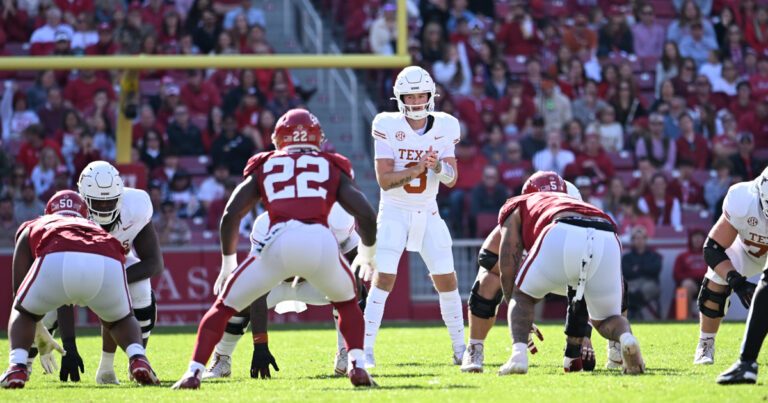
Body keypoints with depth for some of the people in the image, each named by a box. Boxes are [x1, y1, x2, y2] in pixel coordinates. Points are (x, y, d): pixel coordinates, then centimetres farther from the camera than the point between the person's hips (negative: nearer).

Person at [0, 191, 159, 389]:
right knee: (121, 319, 34)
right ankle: (138, 359, 4)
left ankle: (17, 367, 5)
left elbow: (19, 290, 37)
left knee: (23, 313, 30)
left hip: (56, 261, -2)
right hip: (107, 263, 2)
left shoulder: (31, 229, 40)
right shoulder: (94, 228, 45)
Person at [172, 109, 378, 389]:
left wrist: (228, 263, 30)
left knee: (224, 307, 19)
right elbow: (366, 215, 15)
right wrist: (367, 255, 34)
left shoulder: (264, 167, 26)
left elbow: (230, 216, 17)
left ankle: (193, 373, 8)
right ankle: (357, 366, 13)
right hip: (321, 242, 1)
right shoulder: (333, 169, 26)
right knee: (346, 301, 31)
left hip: (278, 242, -1)